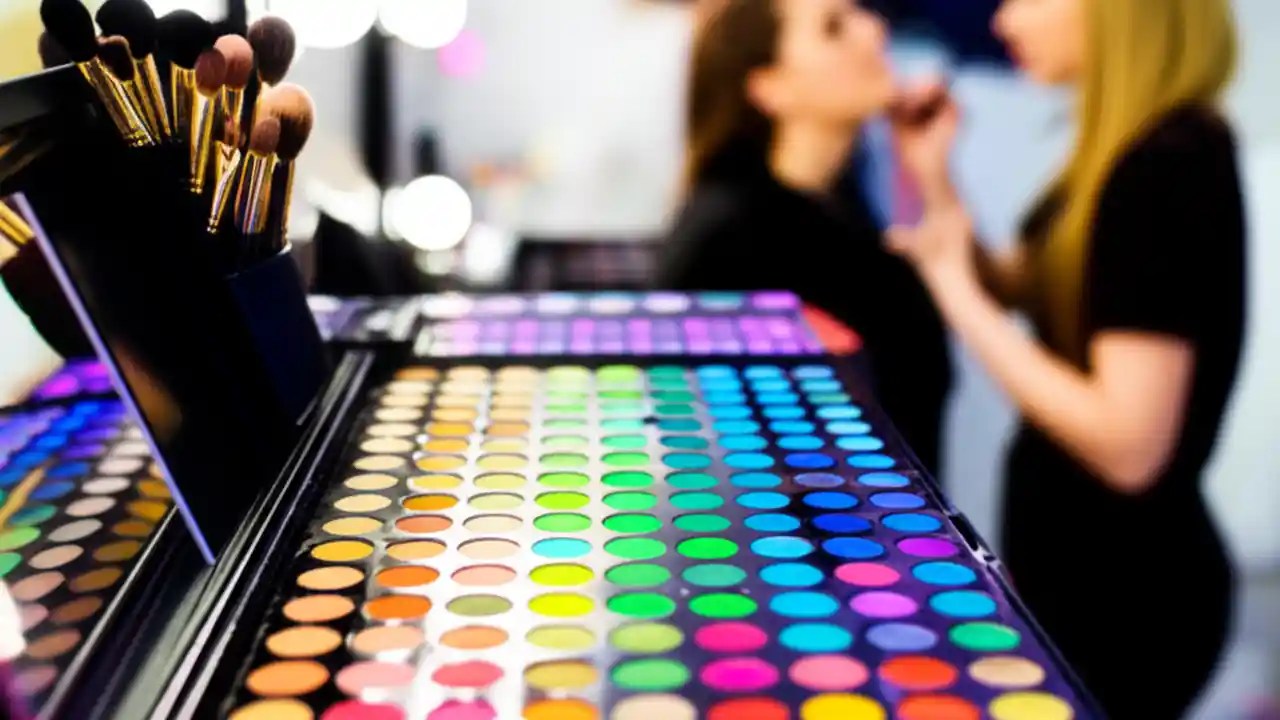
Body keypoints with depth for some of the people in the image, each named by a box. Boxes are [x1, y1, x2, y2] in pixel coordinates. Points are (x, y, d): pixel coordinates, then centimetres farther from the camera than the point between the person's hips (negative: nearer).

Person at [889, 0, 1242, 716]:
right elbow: (1016, 289, 15)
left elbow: (1129, 444, -30)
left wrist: (955, 289, -23)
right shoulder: (1128, 147, 3)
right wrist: (935, 181, -1)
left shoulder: (1170, 164, -26)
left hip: (1122, 598, -9)